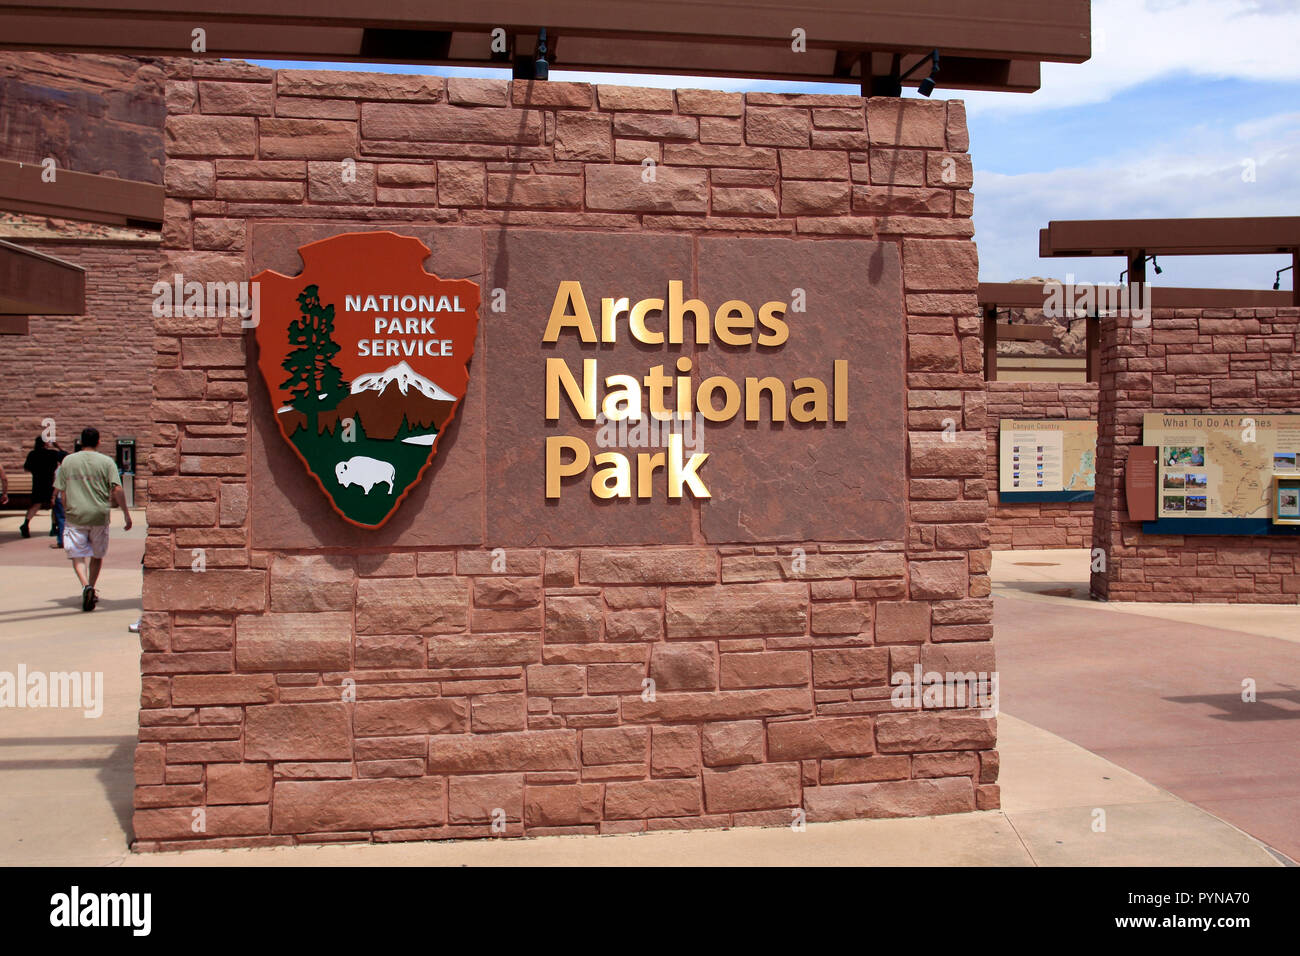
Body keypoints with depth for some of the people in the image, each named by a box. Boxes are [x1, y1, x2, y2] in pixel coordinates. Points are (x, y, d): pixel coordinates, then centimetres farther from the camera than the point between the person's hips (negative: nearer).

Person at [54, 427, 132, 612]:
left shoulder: (68, 461, 4)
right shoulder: (107, 462, -2)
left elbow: (62, 492, 7)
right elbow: (117, 490, -10)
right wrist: (126, 513, -5)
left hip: (75, 515, 0)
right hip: (100, 515, 0)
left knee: (77, 556, 4)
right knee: (97, 555, 16)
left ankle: (86, 586, -18)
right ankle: (91, 589, 21)